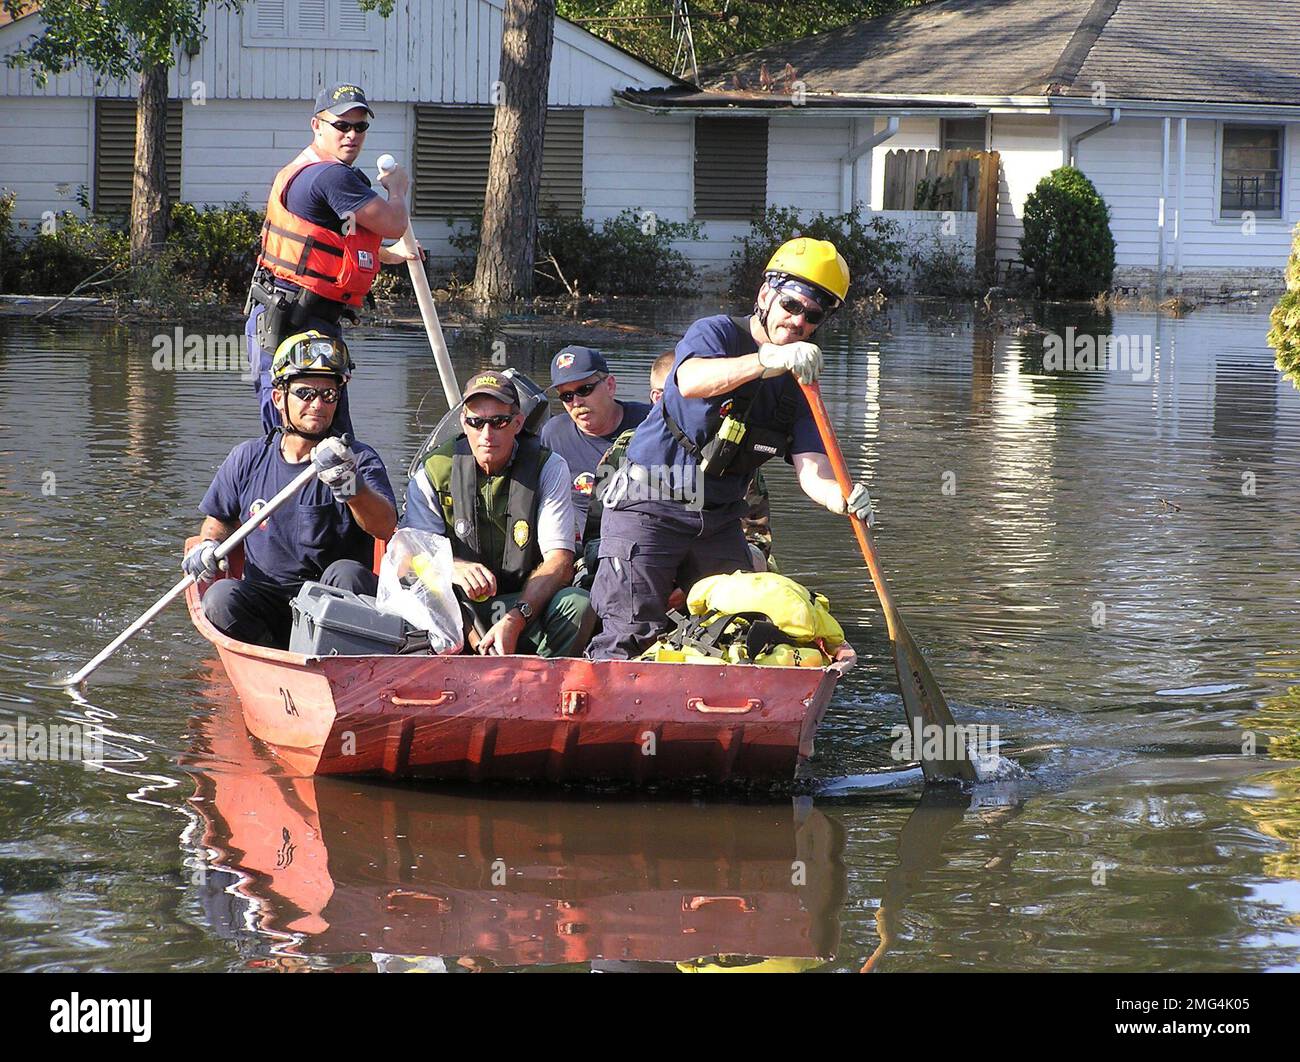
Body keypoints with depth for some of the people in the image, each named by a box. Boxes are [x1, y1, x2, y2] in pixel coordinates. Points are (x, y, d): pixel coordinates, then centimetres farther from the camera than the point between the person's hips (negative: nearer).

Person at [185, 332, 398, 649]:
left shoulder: (359, 460, -2)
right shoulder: (248, 460, 8)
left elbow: (385, 527, -22)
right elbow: (219, 519, 28)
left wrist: (350, 485, -42)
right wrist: (209, 545, 3)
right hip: (268, 605, 2)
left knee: (347, 574, -34)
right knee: (221, 597, -28)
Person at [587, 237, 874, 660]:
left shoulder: (799, 386, 8)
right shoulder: (715, 333, -9)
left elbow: (811, 470, -6)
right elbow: (691, 382, -33)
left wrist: (845, 499, -30)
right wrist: (768, 360, -48)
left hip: (718, 523, 6)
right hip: (648, 509, -6)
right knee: (634, 633, -13)